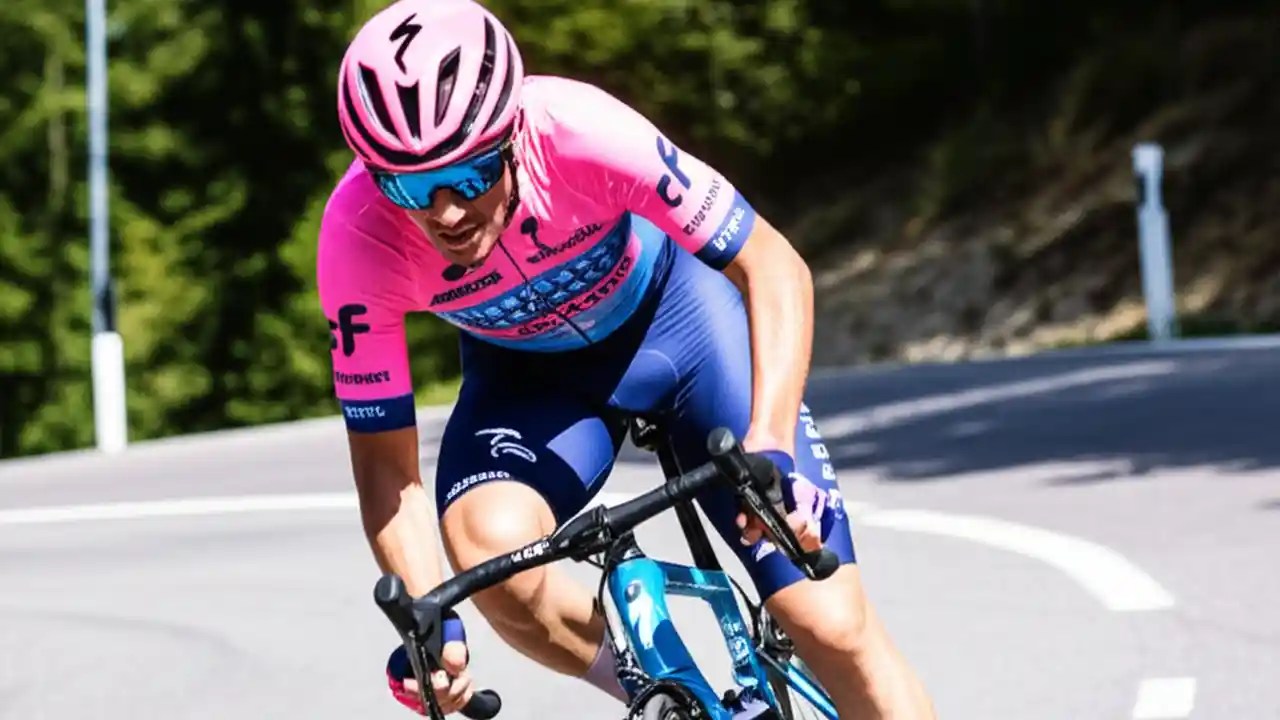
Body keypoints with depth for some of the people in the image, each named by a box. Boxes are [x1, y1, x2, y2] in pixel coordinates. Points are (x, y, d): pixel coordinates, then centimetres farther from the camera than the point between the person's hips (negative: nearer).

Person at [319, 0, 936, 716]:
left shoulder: (576, 130, -36)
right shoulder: (359, 238, -30)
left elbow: (775, 267, -29)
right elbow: (386, 460, -20)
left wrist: (769, 445, -43)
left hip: (672, 310, -1)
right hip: (529, 370, 1)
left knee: (831, 622, -13)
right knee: (491, 549, -31)